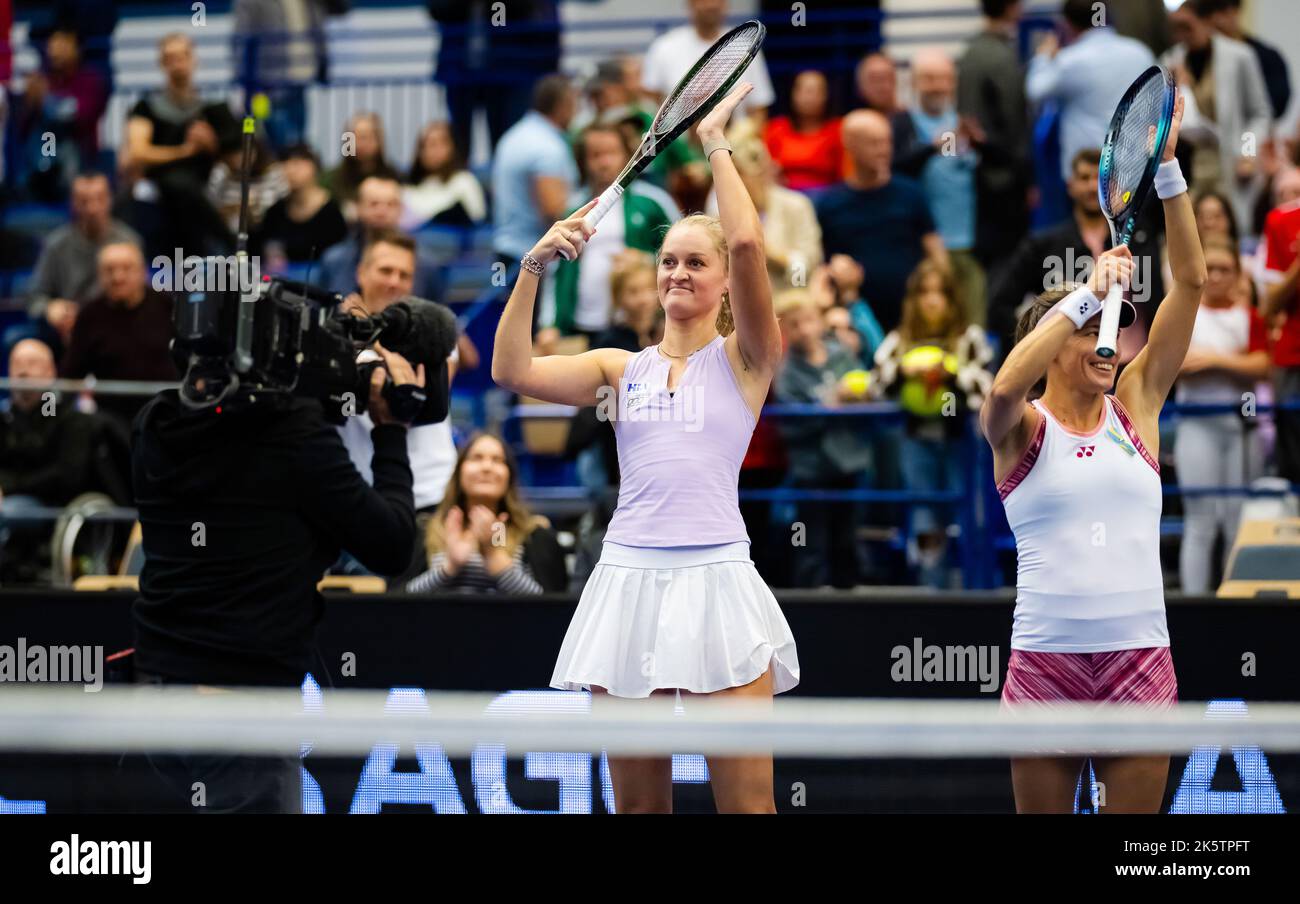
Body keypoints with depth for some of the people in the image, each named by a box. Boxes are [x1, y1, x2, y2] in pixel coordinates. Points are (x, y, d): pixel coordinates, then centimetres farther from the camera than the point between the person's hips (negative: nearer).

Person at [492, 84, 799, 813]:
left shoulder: (743, 360, 5)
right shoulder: (622, 369, 14)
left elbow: (747, 244, -10)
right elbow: (513, 371, 2)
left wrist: (716, 143, -2)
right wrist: (535, 268, -3)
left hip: (715, 581, -3)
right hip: (629, 580, 3)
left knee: (747, 804, -7)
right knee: (637, 805, 5)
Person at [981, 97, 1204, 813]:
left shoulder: (1135, 407, 9)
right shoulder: (1020, 430, 2)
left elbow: (1190, 281, 4)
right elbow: (1004, 389, -24)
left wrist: (1167, 166, -4)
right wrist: (1089, 293, -23)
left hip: (1138, 660, 2)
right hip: (1044, 664, -2)